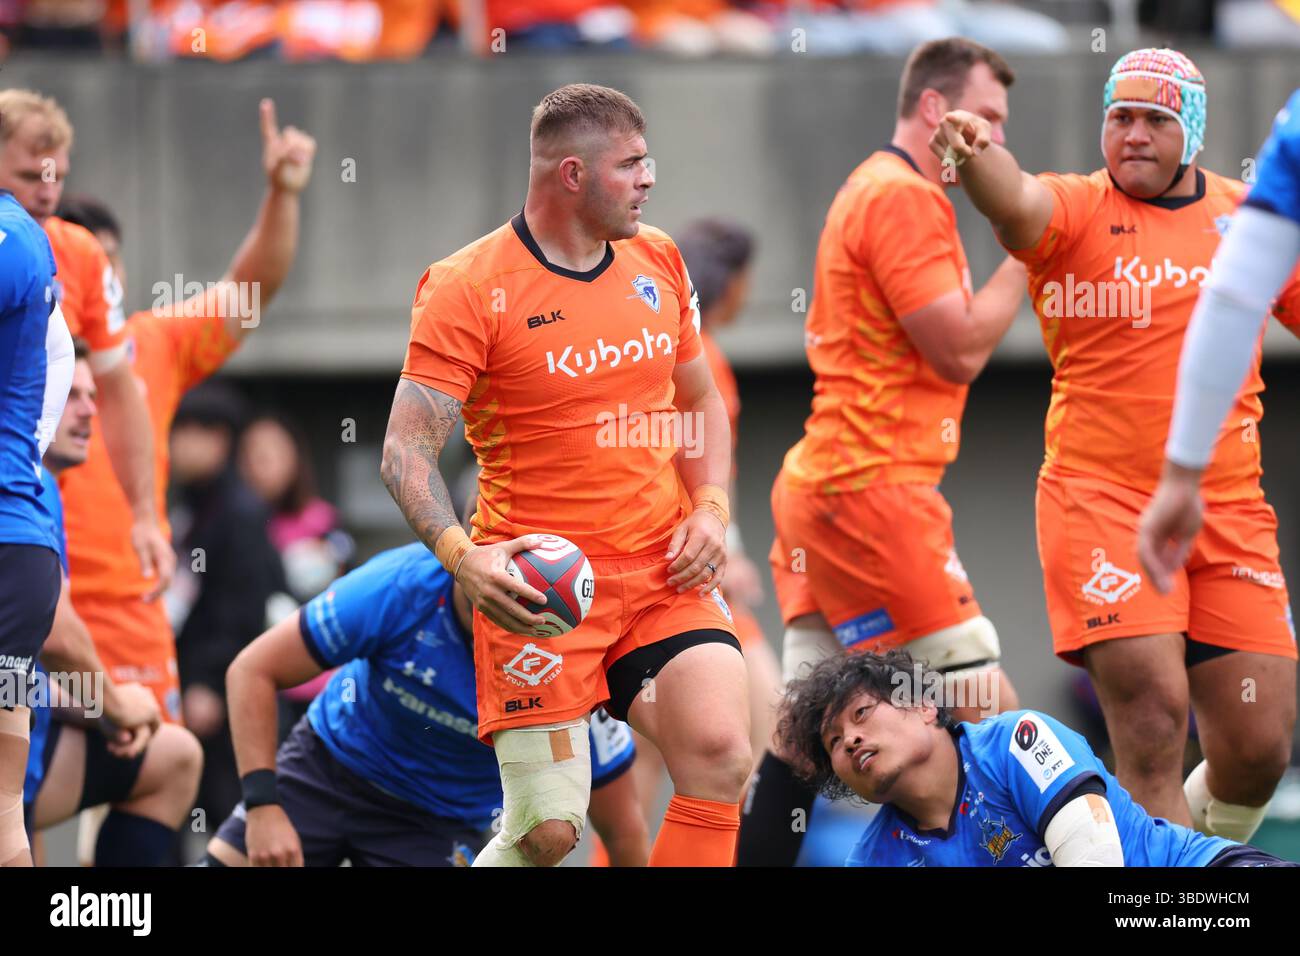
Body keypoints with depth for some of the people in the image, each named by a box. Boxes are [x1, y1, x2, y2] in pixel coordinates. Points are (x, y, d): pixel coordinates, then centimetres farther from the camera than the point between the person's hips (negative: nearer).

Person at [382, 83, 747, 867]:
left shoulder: (657, 261, 10)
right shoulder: (468, 289, -8)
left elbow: (702, 400, 22)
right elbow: (408, 451, -11)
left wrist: (710, 509, 4)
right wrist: (460, 554, -29)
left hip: (663, 569, 5)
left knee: (721, 757, -17)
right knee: (549, 830, -11)